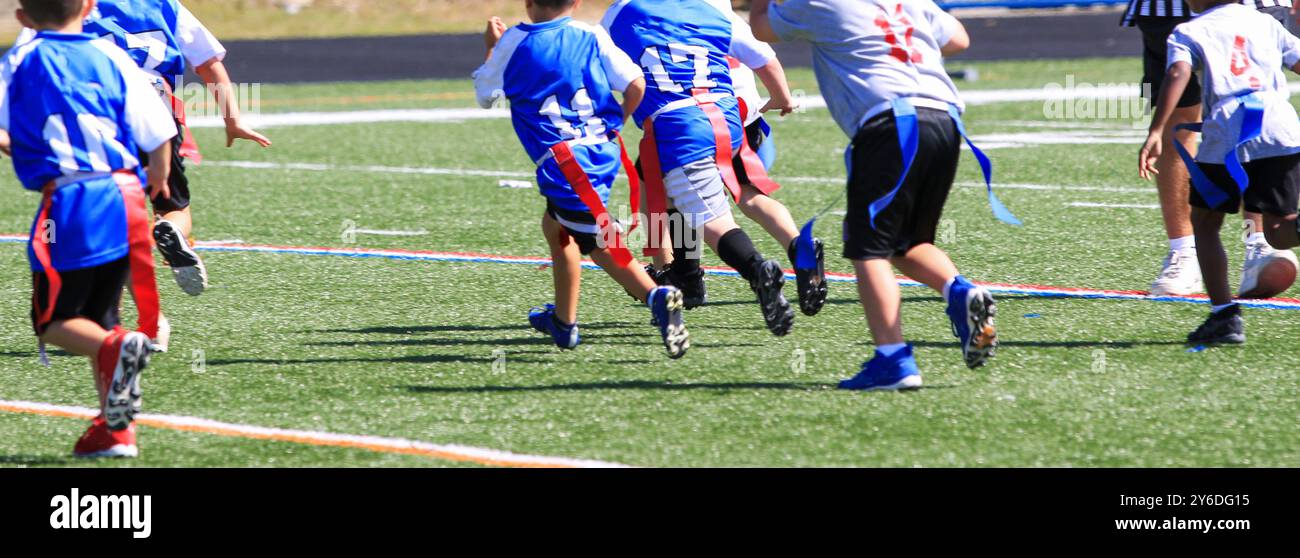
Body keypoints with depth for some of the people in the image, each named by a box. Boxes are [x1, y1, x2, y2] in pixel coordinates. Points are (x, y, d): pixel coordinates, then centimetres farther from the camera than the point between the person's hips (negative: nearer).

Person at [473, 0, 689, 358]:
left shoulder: (513, 43, 2)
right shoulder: (590, 36, 5)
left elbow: (485, 95, 18)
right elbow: (635, 84, -2)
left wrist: (492, 47, 33)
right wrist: (615, 125, 16)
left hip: (563, 162, -5)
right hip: (604, 149, 5)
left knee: (601, 246, -1)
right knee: (556, 226, 24)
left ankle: (656, 297, -16)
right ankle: (563, 321, 22)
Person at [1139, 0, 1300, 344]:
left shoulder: (1188, 33, 12)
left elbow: (1178, 75, -7)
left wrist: (1156, 133, -17)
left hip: (1228, 134, -3)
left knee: (1205, 222, 17)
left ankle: (1225, 315, 4)